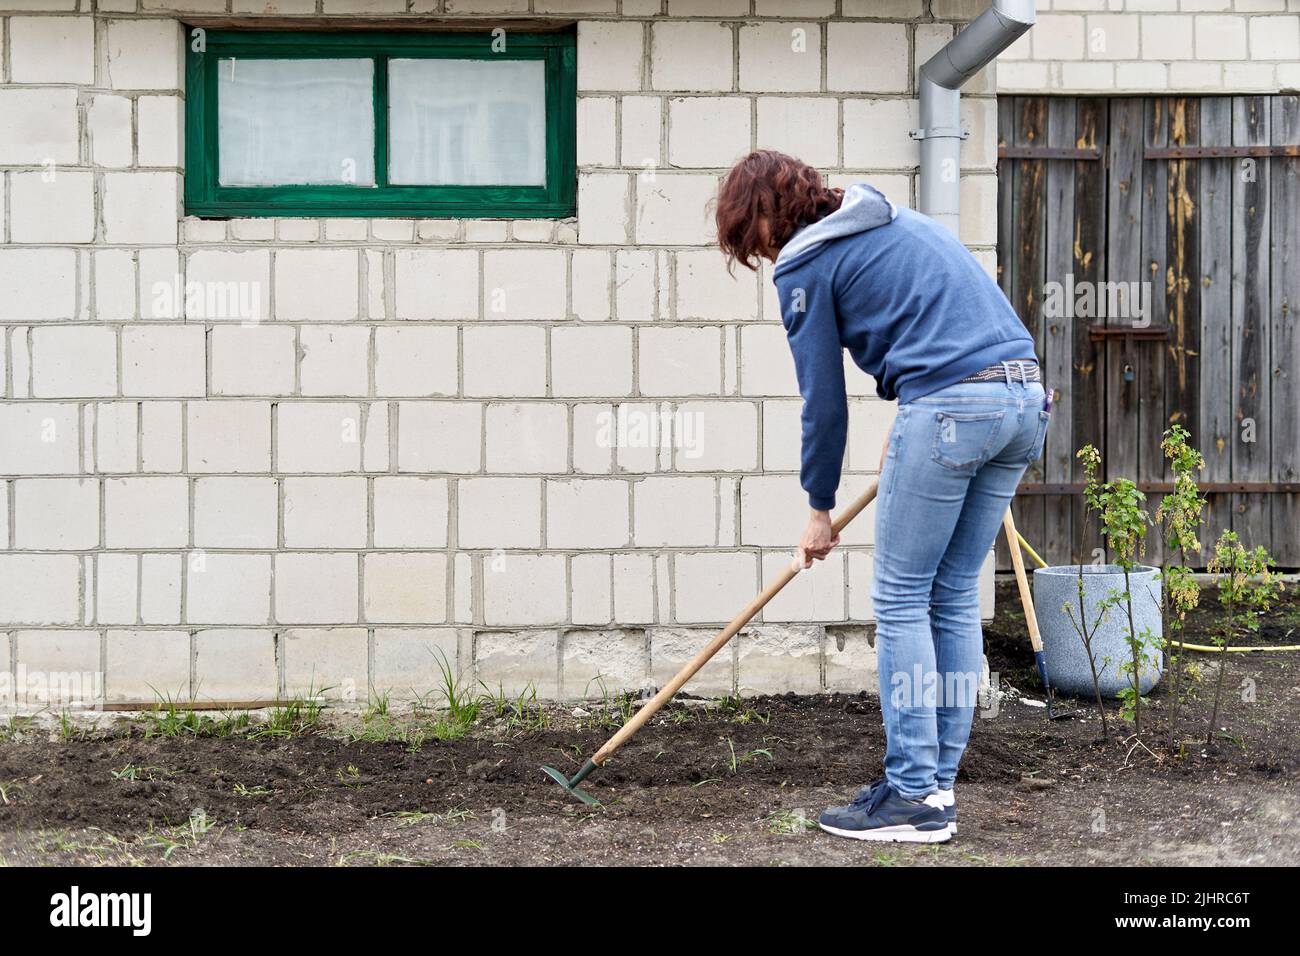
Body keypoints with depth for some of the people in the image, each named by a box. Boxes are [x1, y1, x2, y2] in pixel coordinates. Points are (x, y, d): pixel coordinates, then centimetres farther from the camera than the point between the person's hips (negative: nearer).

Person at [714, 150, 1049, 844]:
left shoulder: (805, 265, 1)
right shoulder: (896, 218, 25)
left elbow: (823, 400, 3)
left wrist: (819, 509, 14)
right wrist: (907, 427, 23)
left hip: (951, 406, -8)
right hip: (1026, 395, 8)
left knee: (901, 599, 1)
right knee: (955, 597, 13)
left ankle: (915, 795, 2)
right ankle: (938, 779, 18)